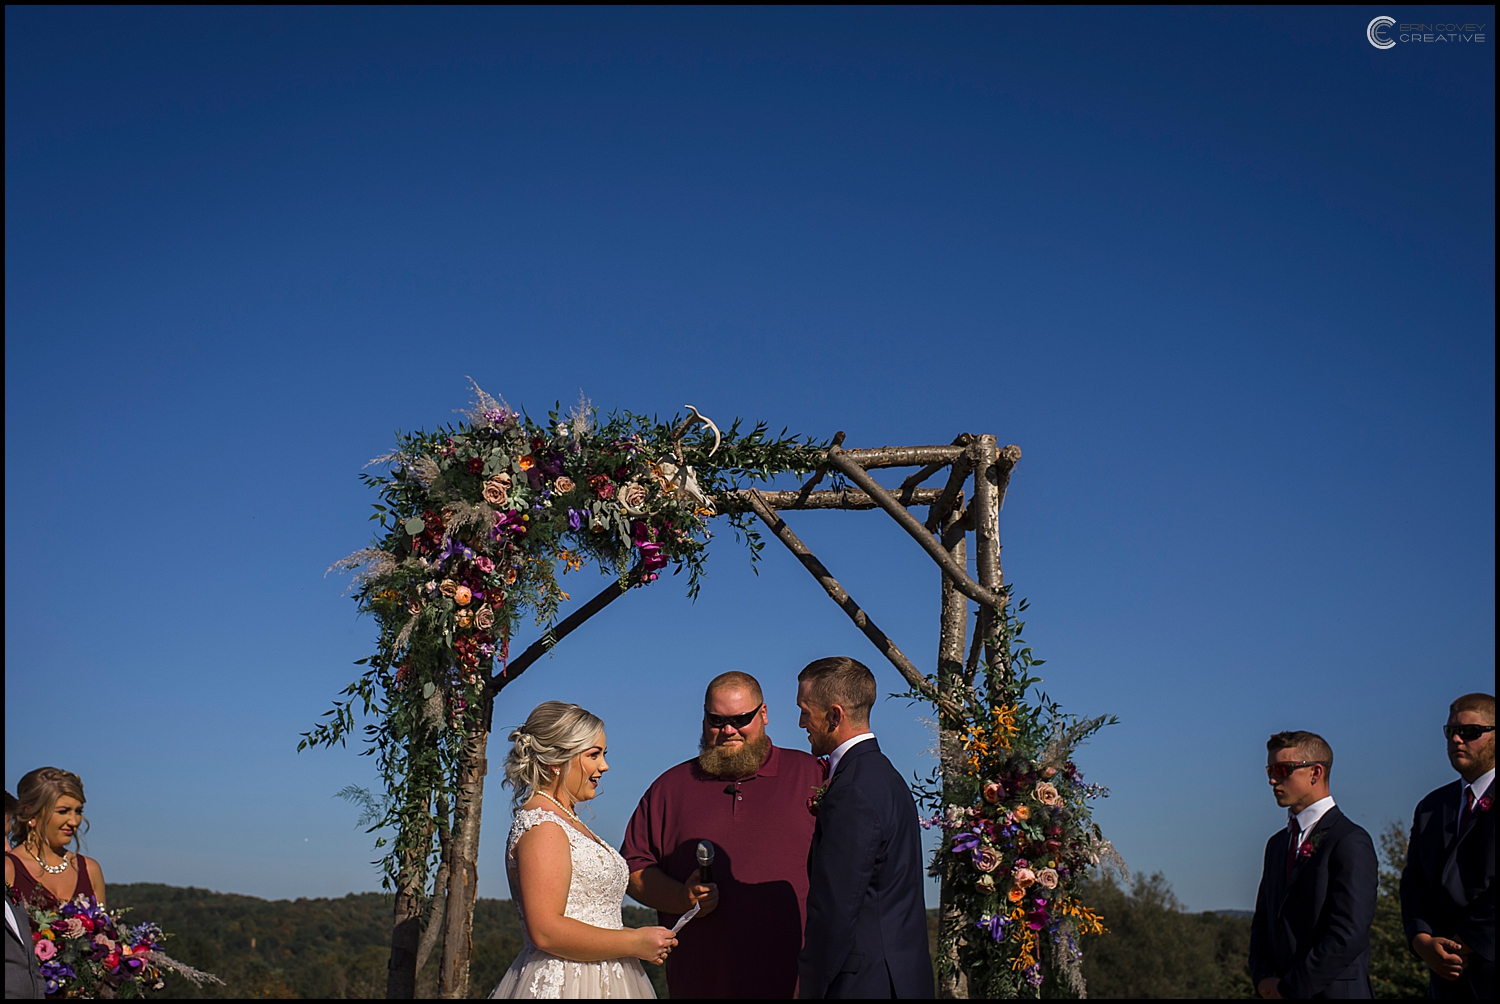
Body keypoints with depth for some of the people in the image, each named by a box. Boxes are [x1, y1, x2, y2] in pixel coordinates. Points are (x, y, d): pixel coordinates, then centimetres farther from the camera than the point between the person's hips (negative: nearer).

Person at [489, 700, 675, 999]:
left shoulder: (567, 821, 15)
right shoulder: (542, 827, -16)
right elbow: (546, 932, -24)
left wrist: (636, 937, 6)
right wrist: (634, 943, -16)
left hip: (599, 980, 9)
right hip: (562, 984, -9)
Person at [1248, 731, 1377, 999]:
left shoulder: (1351, 841, -11)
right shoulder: (1277, 844, 14)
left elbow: (1348, 936, -18)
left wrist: (1289, 988, -14)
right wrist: (1263, 978, -2)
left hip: (1332, 991, -6)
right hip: (1279, 992, 6)